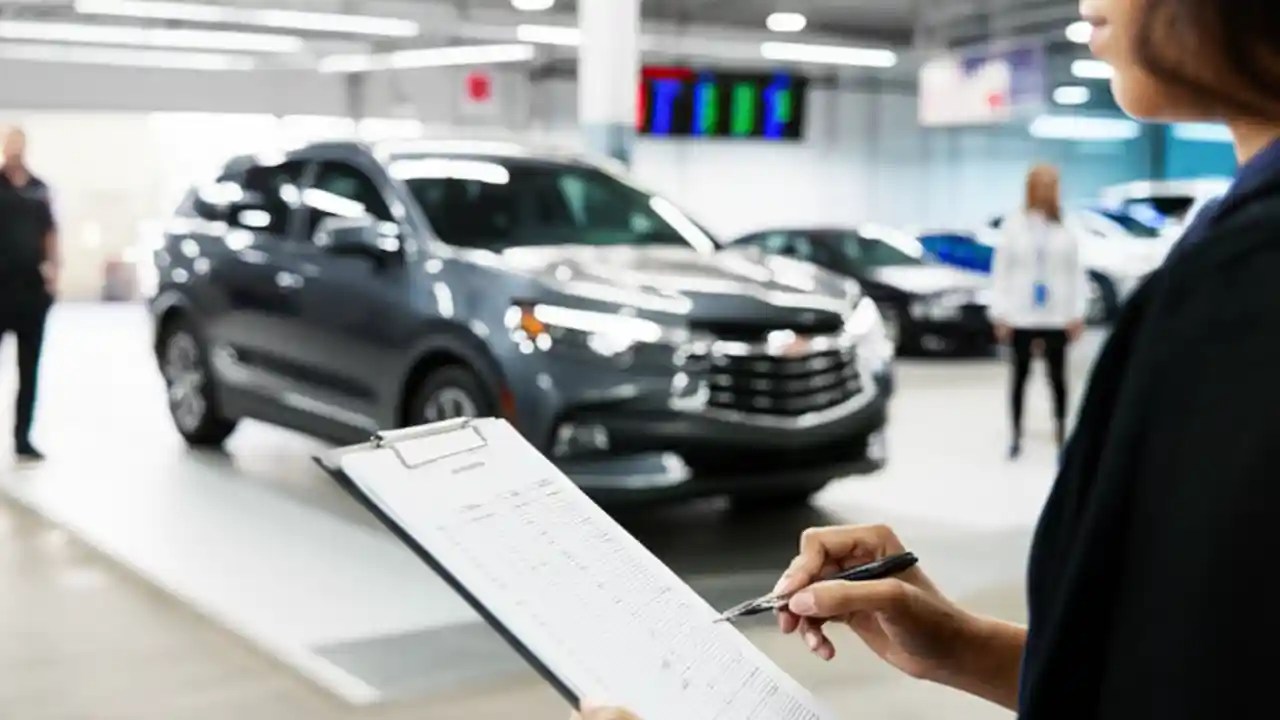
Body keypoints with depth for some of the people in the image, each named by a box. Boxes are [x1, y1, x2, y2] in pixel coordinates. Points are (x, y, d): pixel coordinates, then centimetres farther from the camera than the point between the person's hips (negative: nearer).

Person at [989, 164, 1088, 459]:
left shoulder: (1065, 227, -1)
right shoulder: (1014, 225, -2)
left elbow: (1075, 272, 1)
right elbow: (1001, 271, -2)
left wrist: (1077, 313, -2)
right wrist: (1000, 313, -6)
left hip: (1057, 316, 0)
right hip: (1021, 315, 0)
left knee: (1057, 375, 10)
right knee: (1020, 375, 10)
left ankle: (1061, 433, 19)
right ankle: (1016, 436, 18)